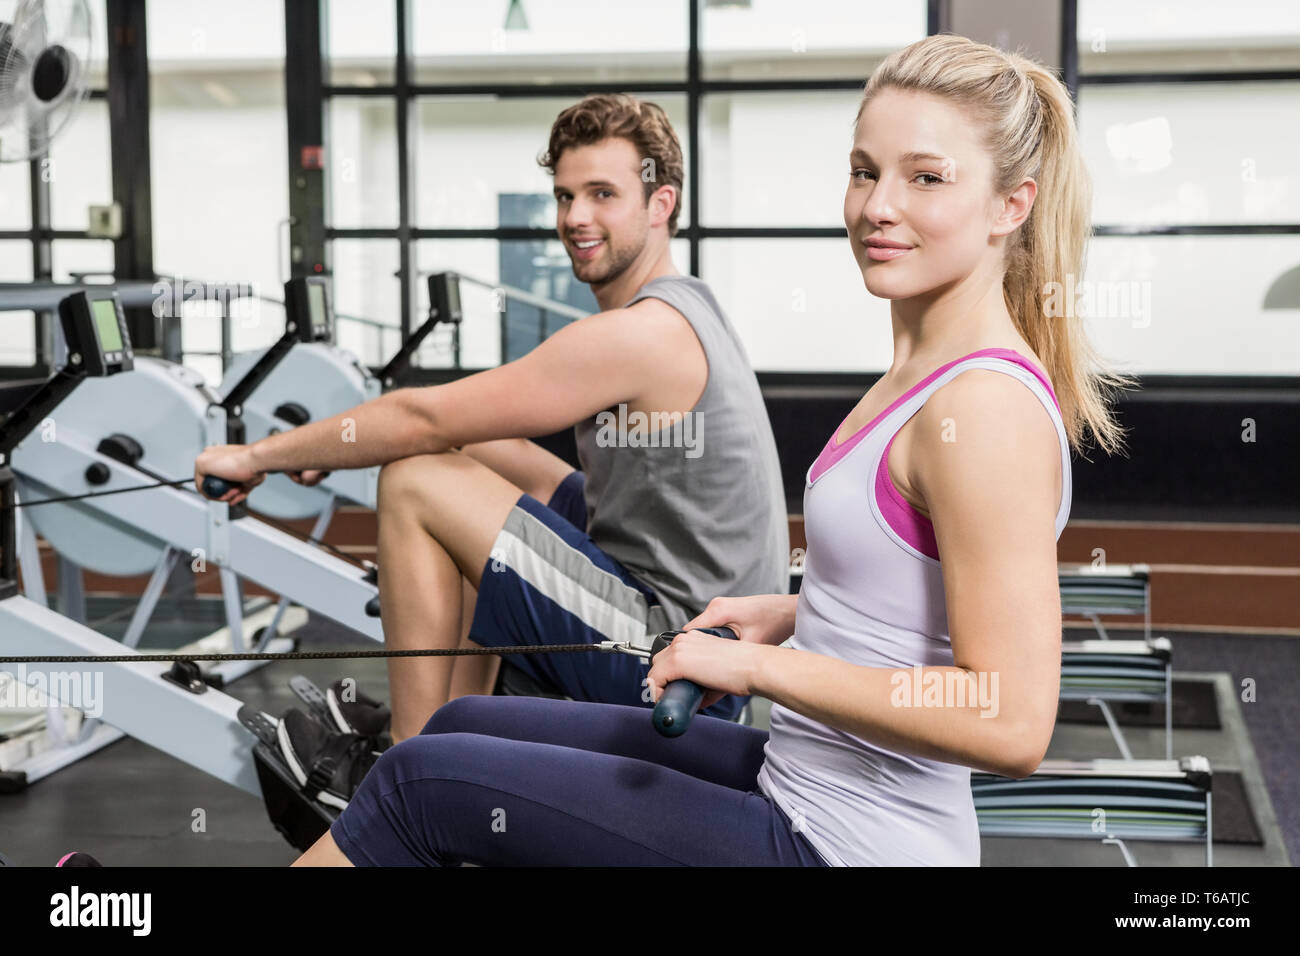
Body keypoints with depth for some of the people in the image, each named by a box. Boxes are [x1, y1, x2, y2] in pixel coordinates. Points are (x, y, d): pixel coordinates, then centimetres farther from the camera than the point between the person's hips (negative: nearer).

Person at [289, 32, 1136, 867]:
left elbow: (1011, 722, -28)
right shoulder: (930, 373, 7)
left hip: (845, 843, -9)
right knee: (464, 729, 17)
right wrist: (793, 612, 9)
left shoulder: (984, 407, -23)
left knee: (425, 781, -3)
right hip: (802, 786, 10)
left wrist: (761, 664, -23)